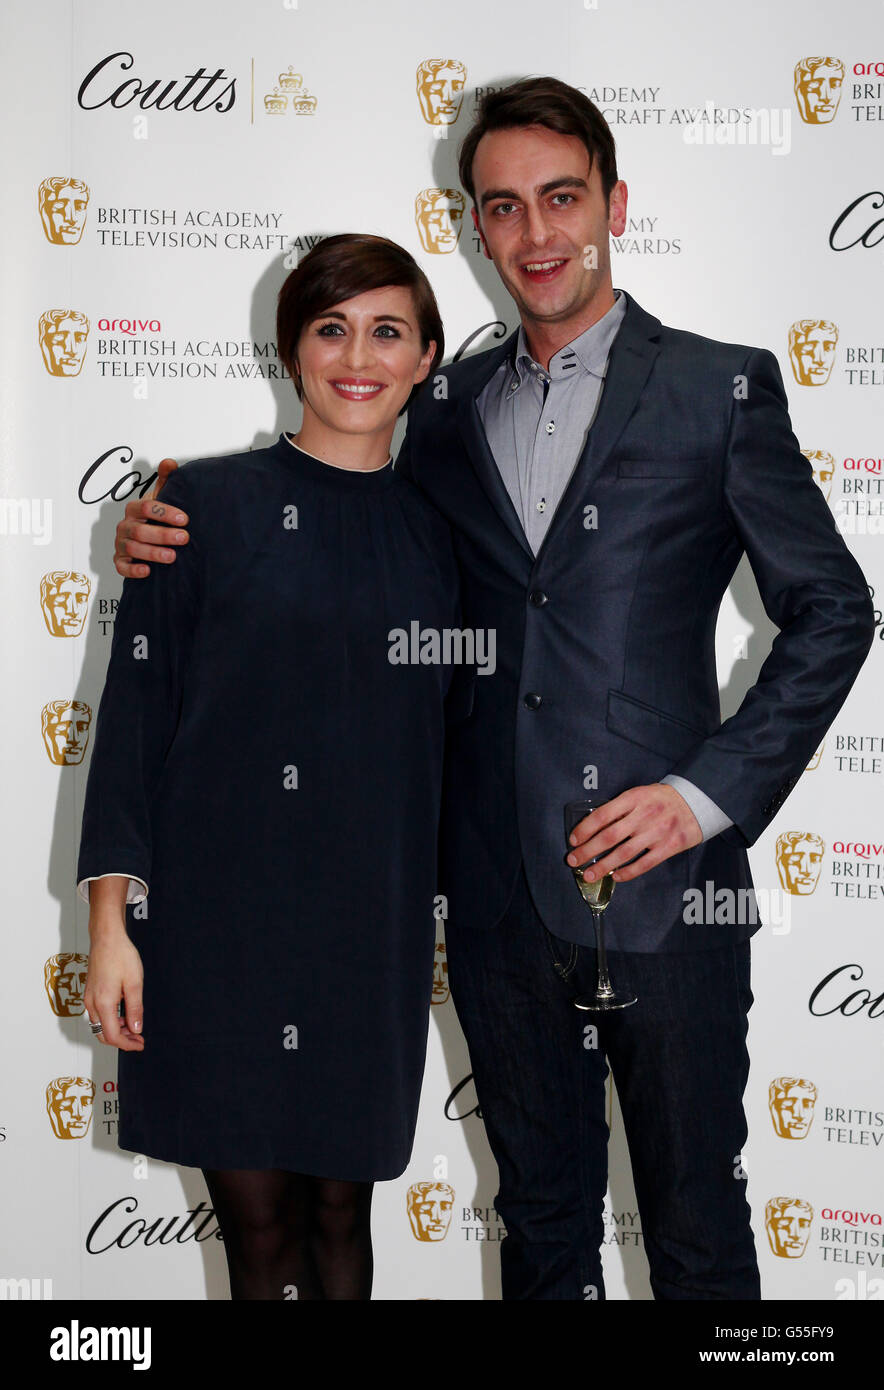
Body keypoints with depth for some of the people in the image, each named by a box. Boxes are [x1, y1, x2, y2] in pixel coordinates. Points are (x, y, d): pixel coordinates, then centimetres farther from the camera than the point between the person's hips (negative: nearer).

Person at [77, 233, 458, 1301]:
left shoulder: (439, 528, 8)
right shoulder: (207, 503, -1)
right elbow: (134, 712, -2)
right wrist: (110, 918, -8)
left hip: (375, 928, 3)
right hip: (219, 914, -2)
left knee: (340, 1209, 12)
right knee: (258, 1222, 4)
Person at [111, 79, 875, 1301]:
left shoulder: (722, 388, -2)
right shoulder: (448, 410, 10)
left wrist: (709, 793, -11)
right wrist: (172, 546, 1)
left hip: (662, 883, -4)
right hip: (499, 891, 4)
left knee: (696, 1223, 9)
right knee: (541, 1213, 18)